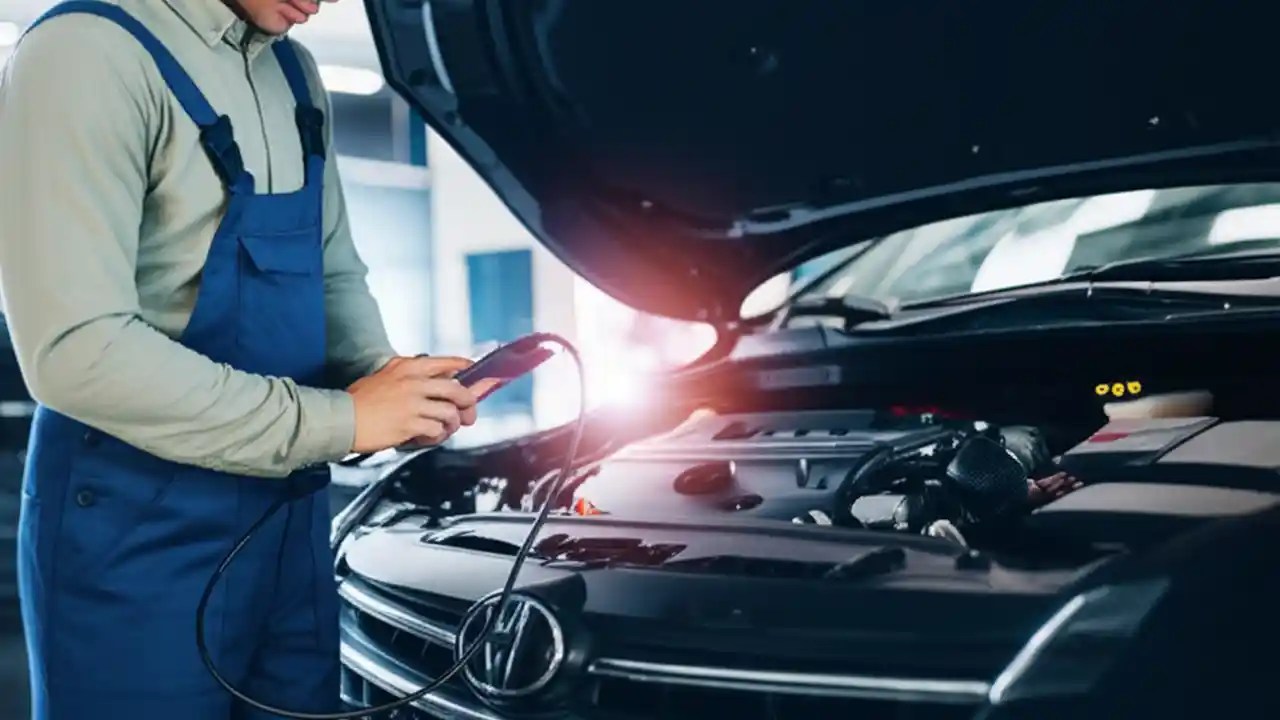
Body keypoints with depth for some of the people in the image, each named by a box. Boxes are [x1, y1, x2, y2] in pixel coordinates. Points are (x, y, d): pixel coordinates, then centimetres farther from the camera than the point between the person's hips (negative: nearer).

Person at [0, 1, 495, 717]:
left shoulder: (295, 74, 10)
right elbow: (77, 349, -23)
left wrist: (385, 378, -4)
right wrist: (336, 419, -20)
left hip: (290, 508, 8)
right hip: (138, 523, -7)